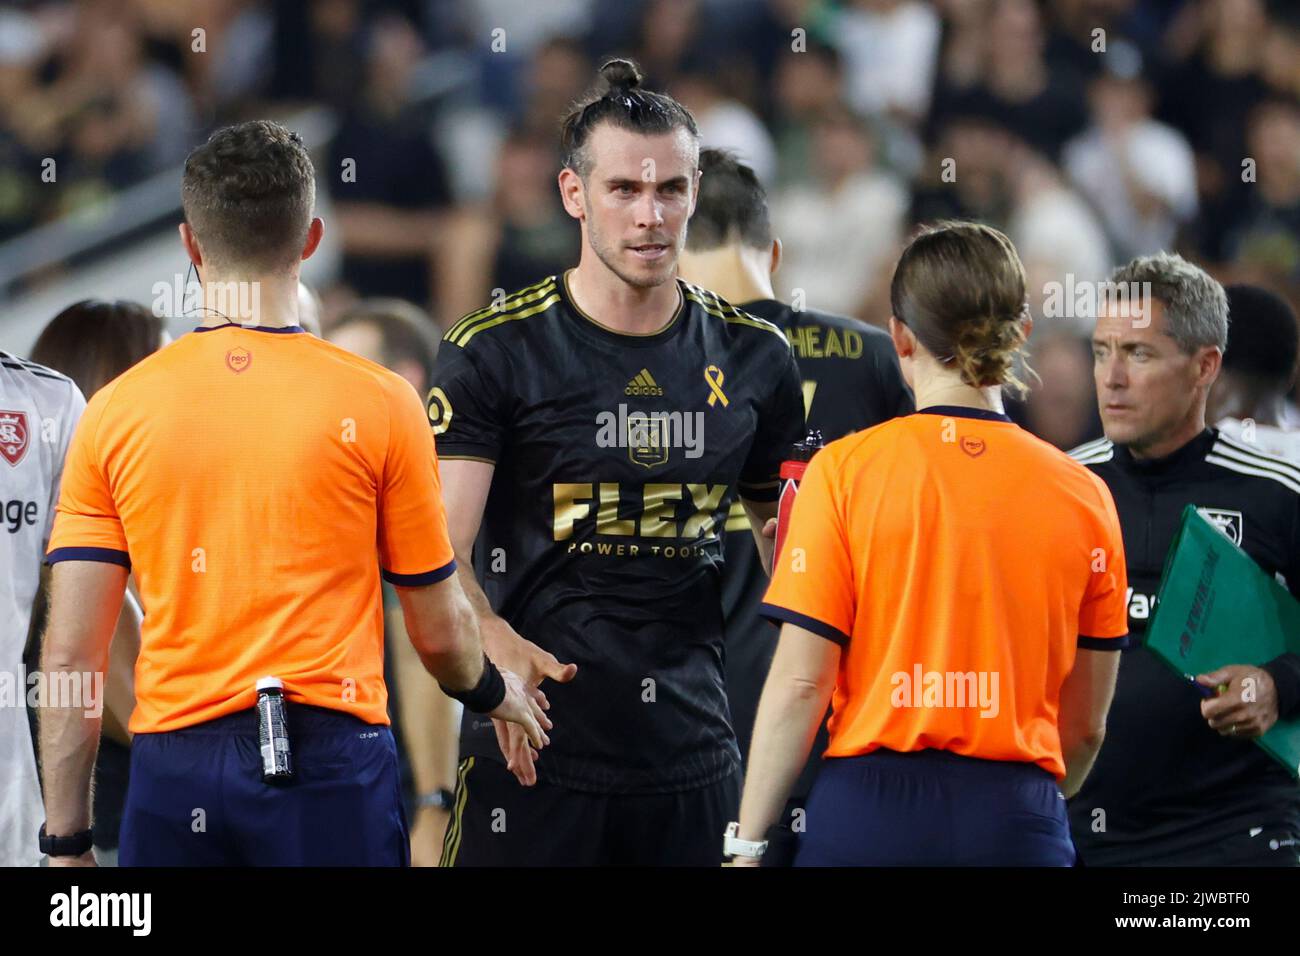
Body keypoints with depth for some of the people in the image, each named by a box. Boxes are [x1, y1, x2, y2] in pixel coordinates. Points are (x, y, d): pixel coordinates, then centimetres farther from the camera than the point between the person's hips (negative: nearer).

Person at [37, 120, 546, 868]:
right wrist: (494, 692, 27)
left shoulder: (116, 413, 3)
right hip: (329, 758, -2)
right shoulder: (378, 404, -2)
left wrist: (68, 842, 6)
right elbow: (440, 632, 5)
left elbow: (69, 657, 0)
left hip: (175, 770, 2)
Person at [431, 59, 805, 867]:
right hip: (534, 750, -3)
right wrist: (496, 645, -30)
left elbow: (783, 531, 20)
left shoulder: (754, 358, 8)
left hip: (692, 760, 3)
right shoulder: (494, 352, -5)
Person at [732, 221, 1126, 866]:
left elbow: (799, 684, -6)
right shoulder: (1083, 497, 4)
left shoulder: (845, 471, -3)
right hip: (1018, 822, 2)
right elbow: (1085, 727, 10)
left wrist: (746, 844, 0)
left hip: (869, 812, -2)